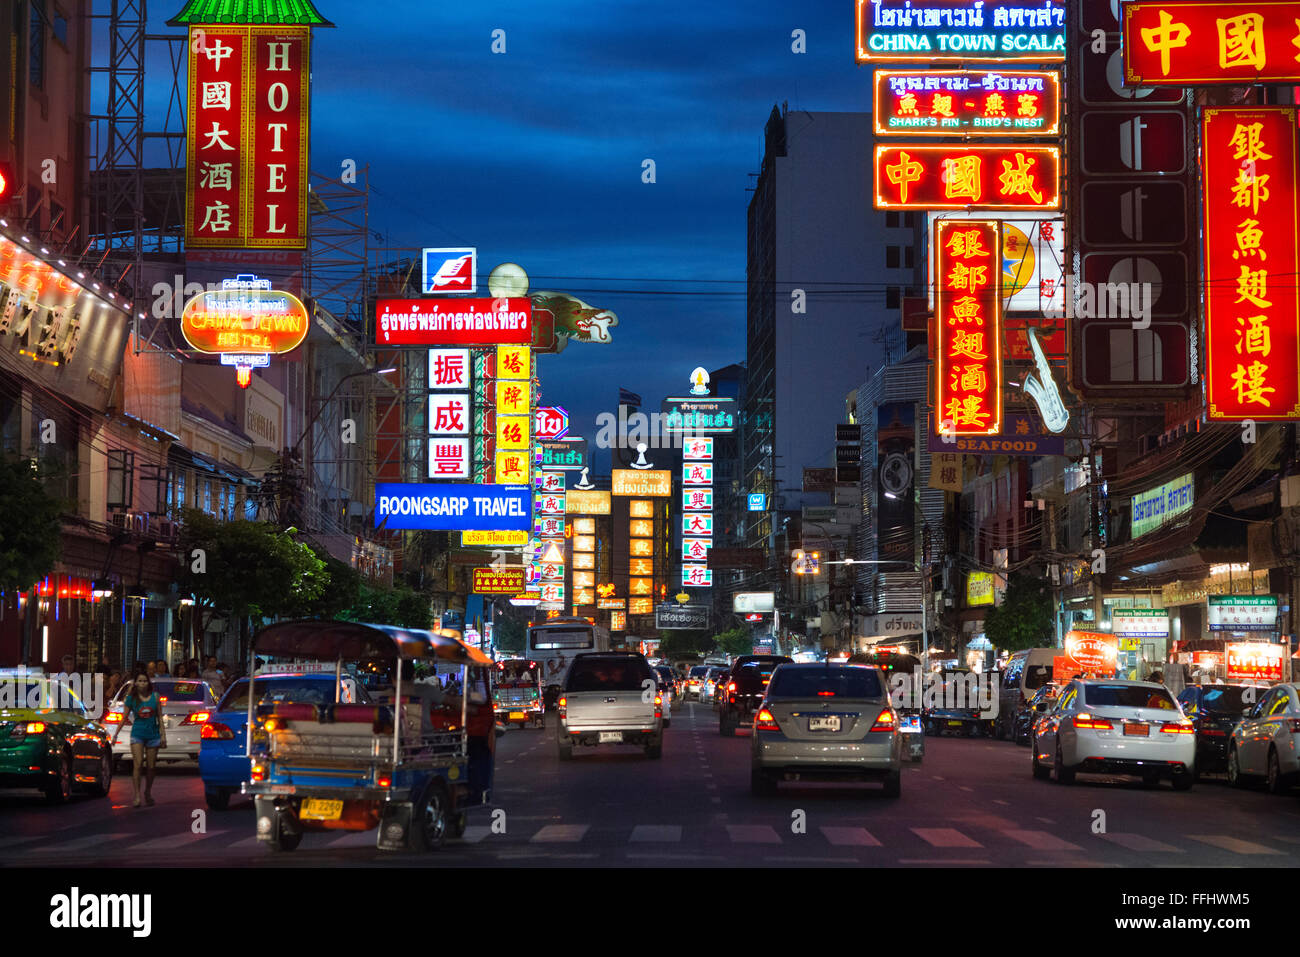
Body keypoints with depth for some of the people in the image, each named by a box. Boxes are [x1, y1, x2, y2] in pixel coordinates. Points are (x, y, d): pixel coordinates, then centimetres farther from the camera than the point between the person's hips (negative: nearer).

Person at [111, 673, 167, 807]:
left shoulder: (155, 696, 5)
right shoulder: (131, 698, 1)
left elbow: (160, 717, 8)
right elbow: (124, 718, 7)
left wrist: (163, 735, 4)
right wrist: (115, 734, 4)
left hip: (153, 735, 2)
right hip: (137, 734, -2)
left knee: (151, 767, 5)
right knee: (138, 764, -15)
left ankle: (148, 793, 23)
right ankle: (136, 796, -15)